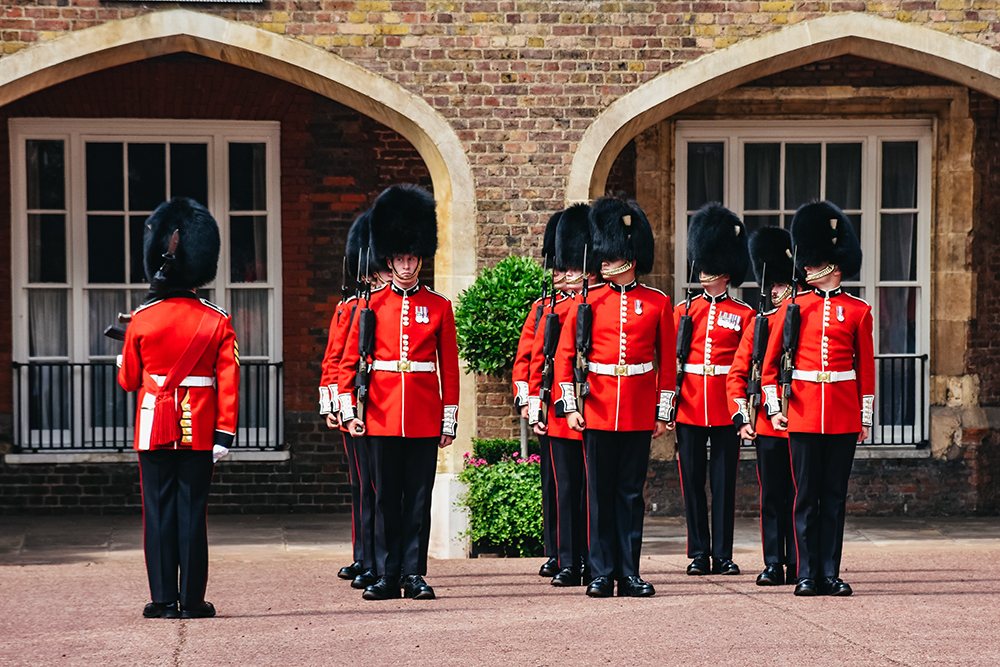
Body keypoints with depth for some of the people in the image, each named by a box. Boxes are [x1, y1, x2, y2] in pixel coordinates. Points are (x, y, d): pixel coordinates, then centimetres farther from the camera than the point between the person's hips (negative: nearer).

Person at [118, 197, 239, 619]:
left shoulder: (141, 319, -4)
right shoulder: (217, 322, -3)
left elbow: (128, 381, 5)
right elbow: (228, 381, -7)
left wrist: (124, 361, 27)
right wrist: (224, 434, -4)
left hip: (154, 428, 0)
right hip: (199, 431, 0)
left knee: (159, 510, 5)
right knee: (193, 512, 4)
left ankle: (163, 600, 4)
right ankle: (192, 600, 4)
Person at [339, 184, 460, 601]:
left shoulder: (439, 307, 5)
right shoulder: (372, 306, 5)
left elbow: (449, 367, 6)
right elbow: (349, 361, 6)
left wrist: (449, 419, 3)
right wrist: (348, 408, -3)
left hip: (425, 420, 0)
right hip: (382, 417, 0)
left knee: (419, 497, 3)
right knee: (386, 497, 4)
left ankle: (414, 573, 9)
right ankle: (387, 576, 9)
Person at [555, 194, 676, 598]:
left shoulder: (657, 303, 4)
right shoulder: (589, 301, 3)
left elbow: (667, 363, 7)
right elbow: (564, 356, 4)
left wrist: (663, 412, 3)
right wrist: (570, 406, -3)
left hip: (639, 412, 0)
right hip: (598, 410, 0)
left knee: (631, 492, 5)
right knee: (600, 492, 3)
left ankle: (629, 573, 9)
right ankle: (601, 573, 8)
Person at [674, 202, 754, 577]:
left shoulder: (743, 315, 3)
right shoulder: (683, 312, 8)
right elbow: (667, 361, 8)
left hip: (726, 409, -2)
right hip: (689, 407, 2)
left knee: (724, 481, 2)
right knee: (692, 480, 4)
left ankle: (723, 554, 8)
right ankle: (698, 553, 11)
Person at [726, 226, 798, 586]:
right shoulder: (757, 323, 10)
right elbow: (737, 374, 11)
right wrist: (742, 417, 2)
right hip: (767, 425, 2)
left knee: (797, 497, 2)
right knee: (772, 498, 4)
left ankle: (797, 564, 8)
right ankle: (774, 565, 9)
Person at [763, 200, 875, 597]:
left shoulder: (857, 311, 5)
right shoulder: (794, 307, 5)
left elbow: (866, 368, 7)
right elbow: (771, 361, 7)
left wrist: (865, 416, 4)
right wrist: (774, 407, 0)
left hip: (843, 415, 0)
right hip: (803, 412, 0)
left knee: (835, 496, 4)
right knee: (806, 496, 1)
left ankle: (830, 573, 8)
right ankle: (807, 574, 6)